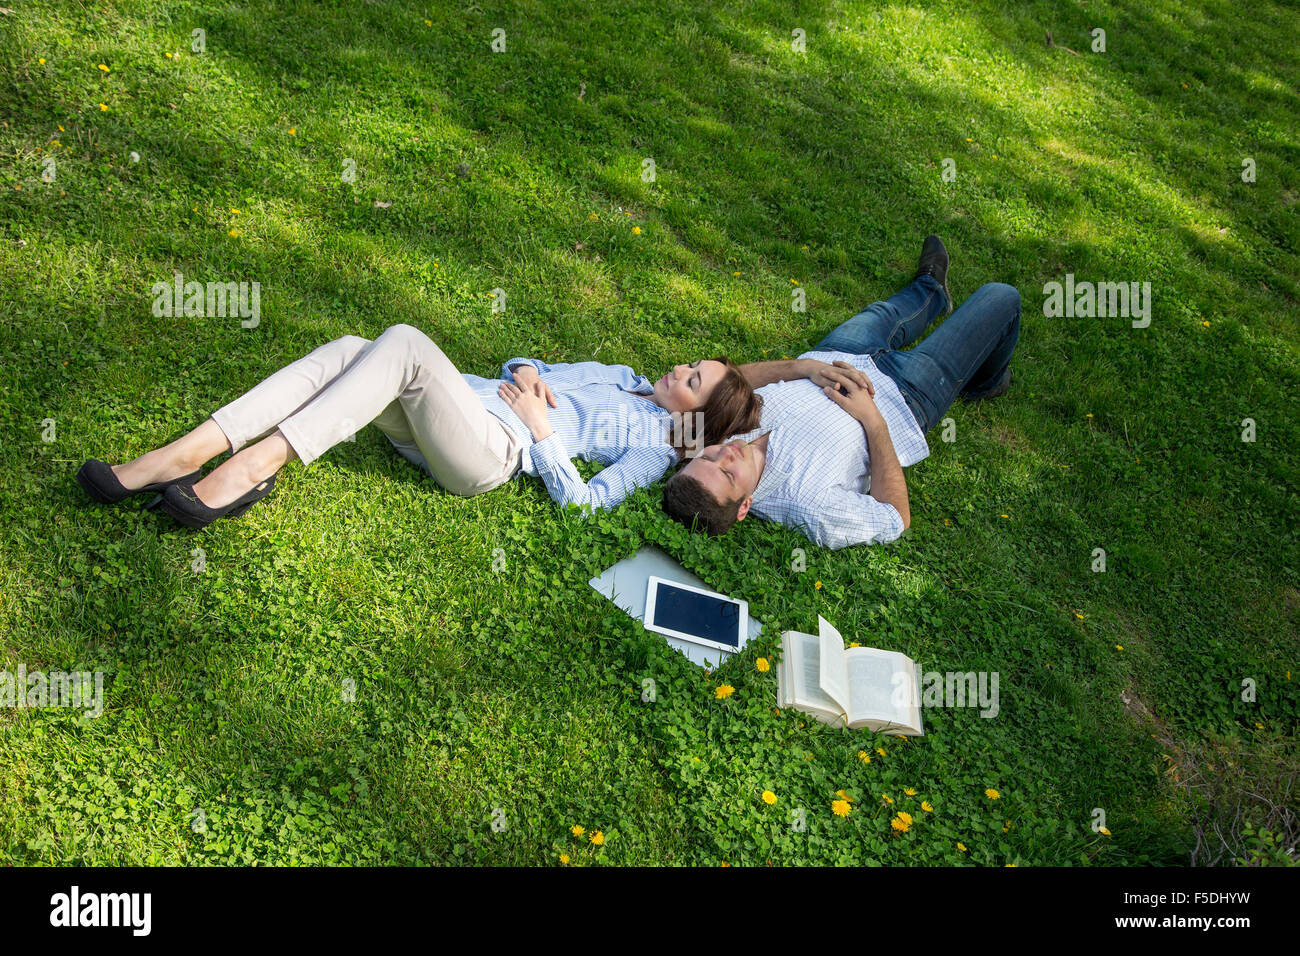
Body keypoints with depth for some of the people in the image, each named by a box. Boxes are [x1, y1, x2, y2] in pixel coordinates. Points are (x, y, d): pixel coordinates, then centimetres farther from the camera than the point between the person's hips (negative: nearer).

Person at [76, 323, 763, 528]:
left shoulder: (656, 441, 7)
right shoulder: (624, 376, 30)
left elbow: (582, 500, -8)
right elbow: (523, 367, 31)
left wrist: (541, 427, -7)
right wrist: (526, 372, 9)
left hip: (492, 451, -7)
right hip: (470, 398, 8)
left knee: (404, 342, -32)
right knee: (349, 350, -21)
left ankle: (255, 467, -36)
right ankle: (185, 453, -29)